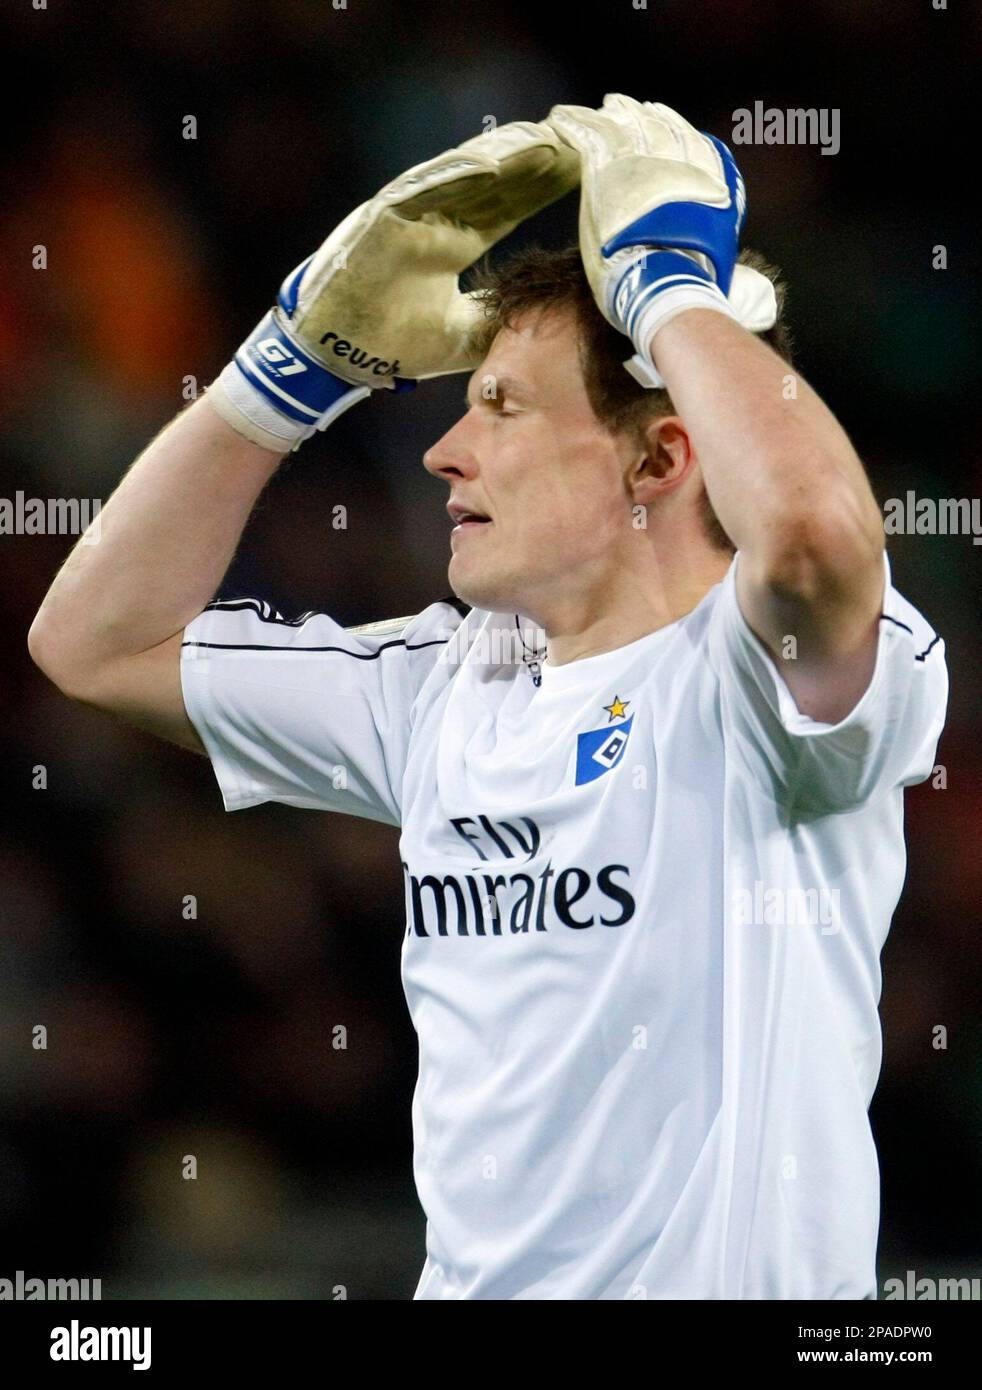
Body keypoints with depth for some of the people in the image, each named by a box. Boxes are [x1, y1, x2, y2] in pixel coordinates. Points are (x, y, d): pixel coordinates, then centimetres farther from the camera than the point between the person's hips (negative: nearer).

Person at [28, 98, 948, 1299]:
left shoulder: (757, 676, -7)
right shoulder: (447, 687, 12)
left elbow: (813, 528, -30)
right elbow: (95, 639, 18)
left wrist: (668, 276, -14)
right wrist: (314, 350, 11)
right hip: (464, 1273, 5)